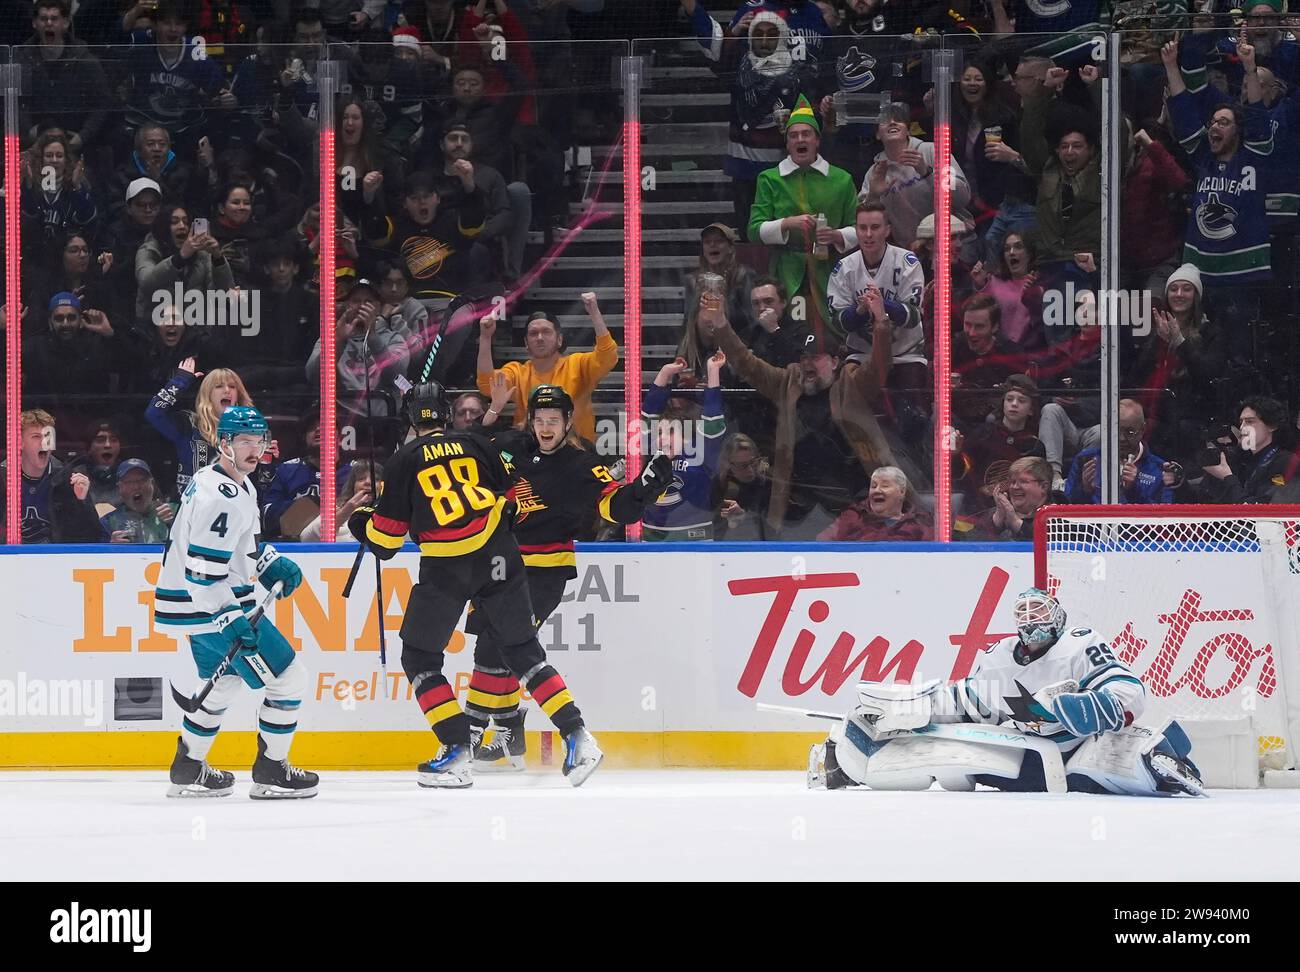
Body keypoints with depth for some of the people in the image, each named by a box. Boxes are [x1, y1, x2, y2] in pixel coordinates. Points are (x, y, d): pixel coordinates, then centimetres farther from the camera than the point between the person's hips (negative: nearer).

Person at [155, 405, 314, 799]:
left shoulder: (238, 485, 10)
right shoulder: (220, 497, -23)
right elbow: (202, 571, -27)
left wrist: (273, 563, 13)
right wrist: (232, 620, -29)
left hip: (207, 602, 11)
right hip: (213, 605, -11)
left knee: (223, 680, 27)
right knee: (288, 678, -5)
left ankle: (188, 770, 33)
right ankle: (271, 773, 4)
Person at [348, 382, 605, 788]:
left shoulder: (404, 461, 1)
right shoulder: (476, 445, 9)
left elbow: (387, 536, 2)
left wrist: (363, 523, 23)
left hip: (445, 568, -3)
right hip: (500, 559, 3)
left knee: (419, 659, 12)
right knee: (524, 652, 14)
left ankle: (458, 753, 0)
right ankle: (578, 737, 3)